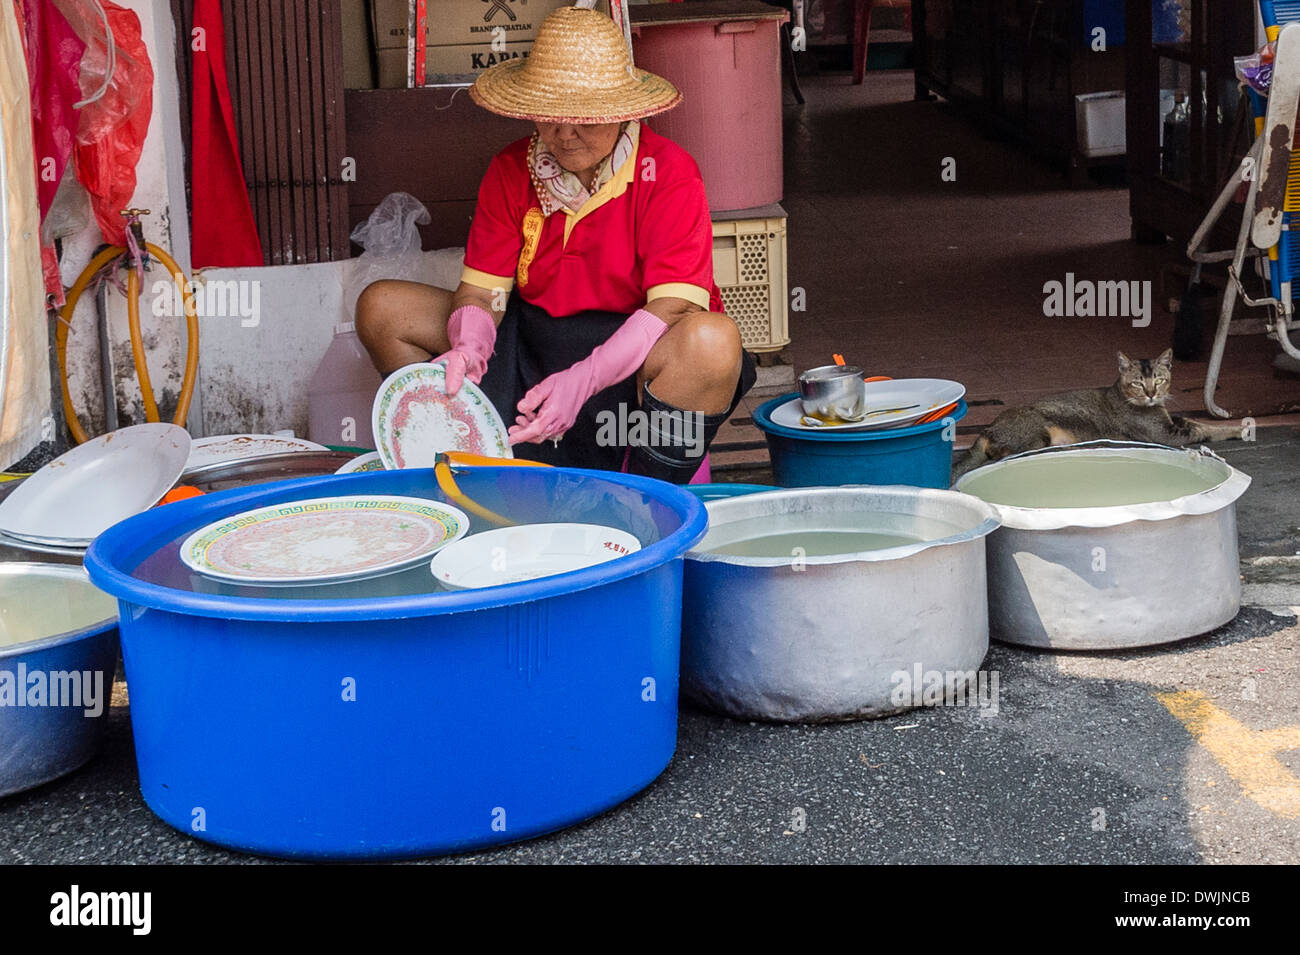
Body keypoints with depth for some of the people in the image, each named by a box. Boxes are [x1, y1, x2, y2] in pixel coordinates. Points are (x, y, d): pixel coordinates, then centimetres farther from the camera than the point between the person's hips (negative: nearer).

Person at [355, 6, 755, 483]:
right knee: (381, 307, -5)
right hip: (532, 341, 5)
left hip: (634, 356, -5)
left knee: (712, 341, -40)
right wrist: (466, 351, -27)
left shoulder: (668, 174, -14)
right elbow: (481, 289, -1)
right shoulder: (511, 170, 1)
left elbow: (674, 308, -24)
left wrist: (583, 379, -37)